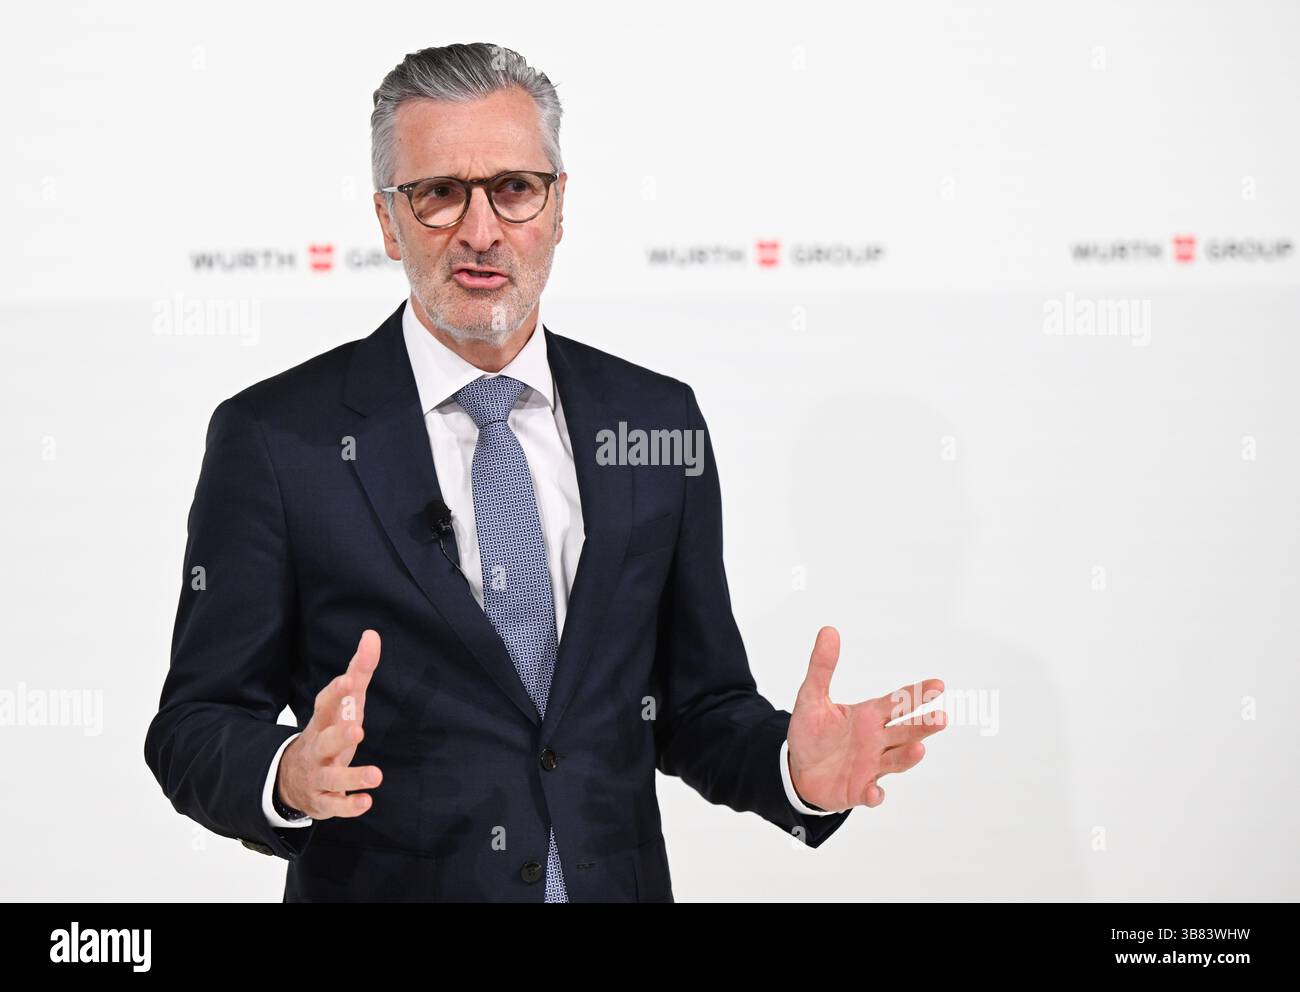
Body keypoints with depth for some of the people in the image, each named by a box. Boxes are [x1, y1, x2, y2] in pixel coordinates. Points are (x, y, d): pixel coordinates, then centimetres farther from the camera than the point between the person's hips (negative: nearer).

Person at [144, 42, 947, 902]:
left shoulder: (658, 419, 1)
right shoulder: (275, 438, -9)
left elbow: (695, 707, 5)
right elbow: (195, 728, -9)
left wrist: (796, 768, -15)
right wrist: (290, 774, -29)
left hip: (618, 882, 3)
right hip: (387, 889, -3)